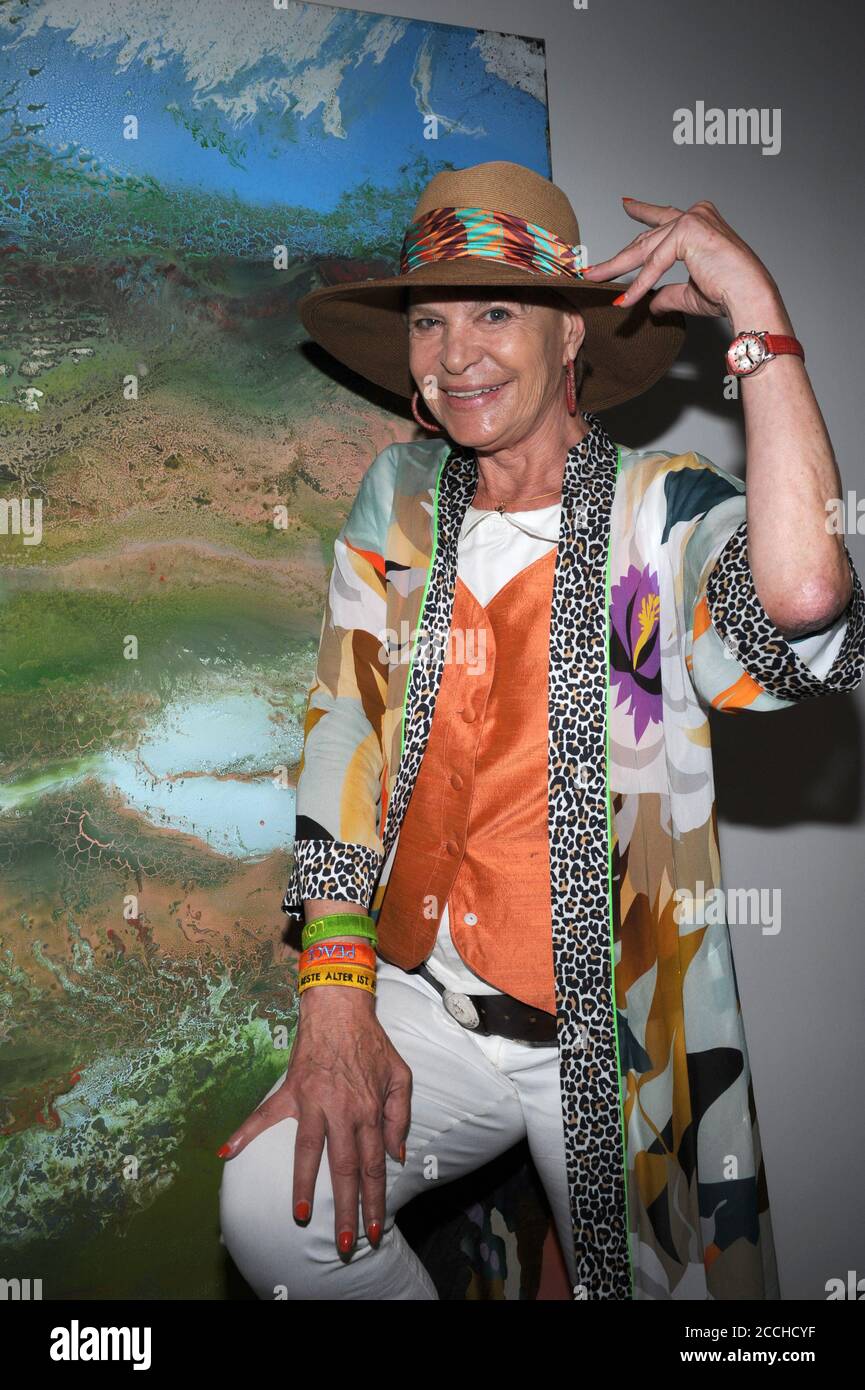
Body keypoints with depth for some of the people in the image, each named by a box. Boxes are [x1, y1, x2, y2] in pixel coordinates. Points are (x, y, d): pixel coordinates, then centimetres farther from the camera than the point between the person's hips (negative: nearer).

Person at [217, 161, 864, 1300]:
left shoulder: (661, 508, -9)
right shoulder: (399, 499, 2)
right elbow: (344, 730, 1)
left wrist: (758, 314, -25)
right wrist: (335, 1001, -6)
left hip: (622, 1034, -2)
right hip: (423, 1006, 3)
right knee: (272, 1205, -18)